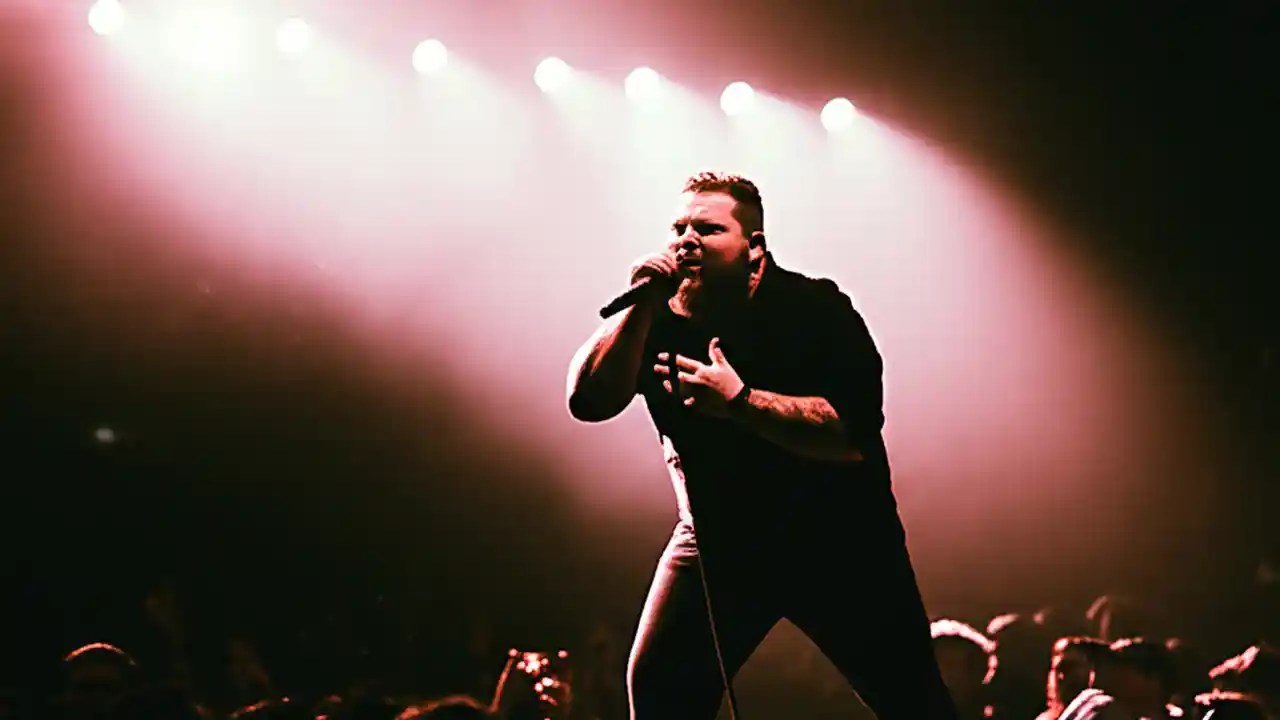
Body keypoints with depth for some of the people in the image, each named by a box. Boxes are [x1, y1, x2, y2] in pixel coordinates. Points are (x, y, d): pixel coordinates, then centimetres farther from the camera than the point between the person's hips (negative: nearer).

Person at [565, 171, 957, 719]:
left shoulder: (814, 308, -14)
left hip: (835, 536, -3)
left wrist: (739, 400, -32)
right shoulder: (659, 321, -3)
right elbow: (588, 401, -14)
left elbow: (854, 433, -26)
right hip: (717, 537, 3)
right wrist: (640, 308, -24)